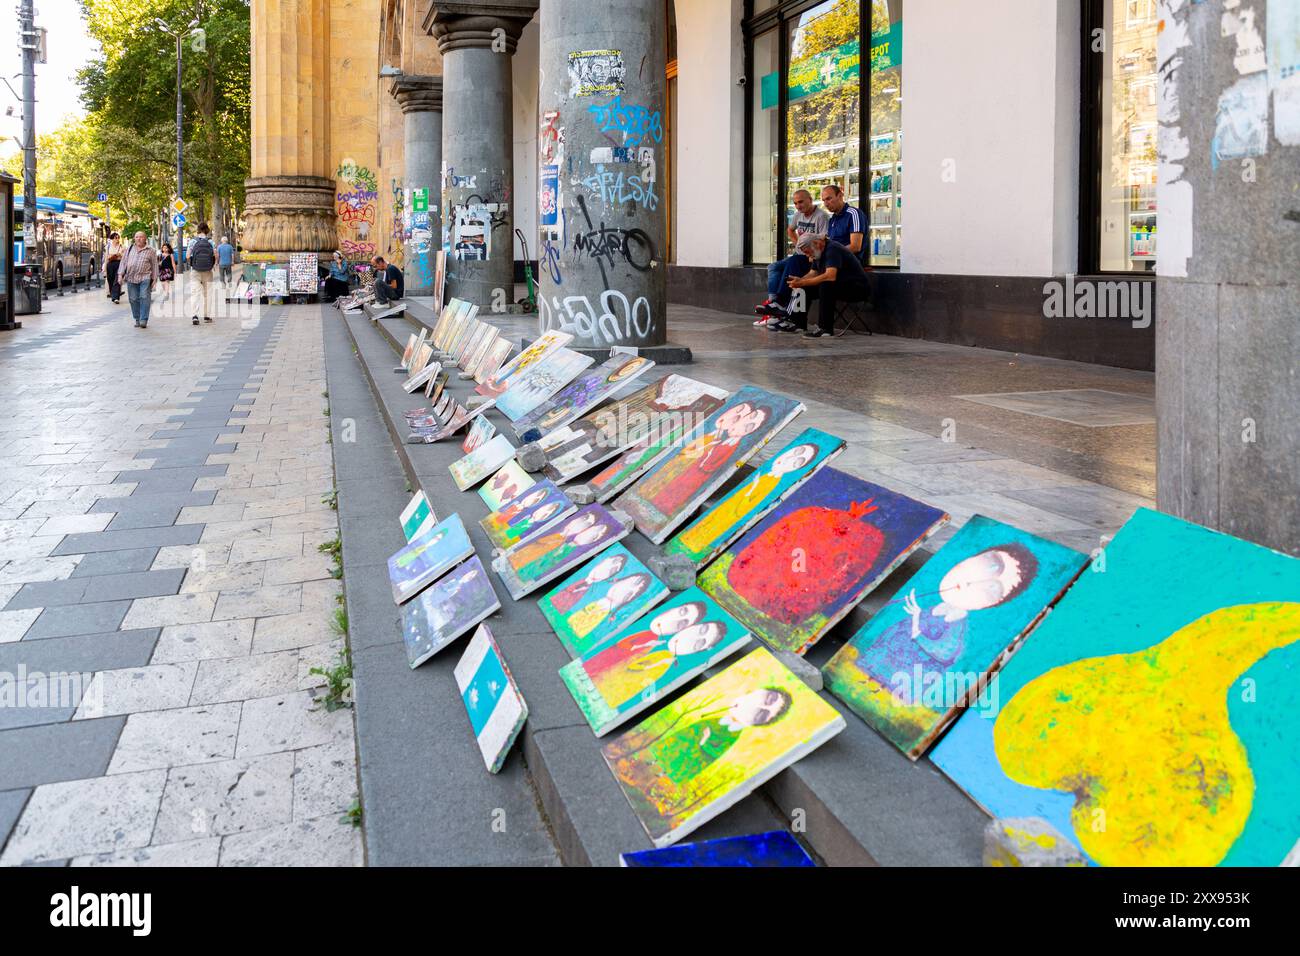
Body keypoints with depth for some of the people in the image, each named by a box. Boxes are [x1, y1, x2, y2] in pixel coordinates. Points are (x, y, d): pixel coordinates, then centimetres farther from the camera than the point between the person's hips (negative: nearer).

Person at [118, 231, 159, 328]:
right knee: (133, 299, 3)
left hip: (145, 278, -3)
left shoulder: (150, 251, 7)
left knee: (144, 298, -12)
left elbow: (154, 265, 7)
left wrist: (154, 279, 2)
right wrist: (120, 274, 5)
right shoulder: (129, 249, 15)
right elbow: (123, 261, 15)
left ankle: (144, 320, -11)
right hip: (131, 278, 3)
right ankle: (137, 319, 13)